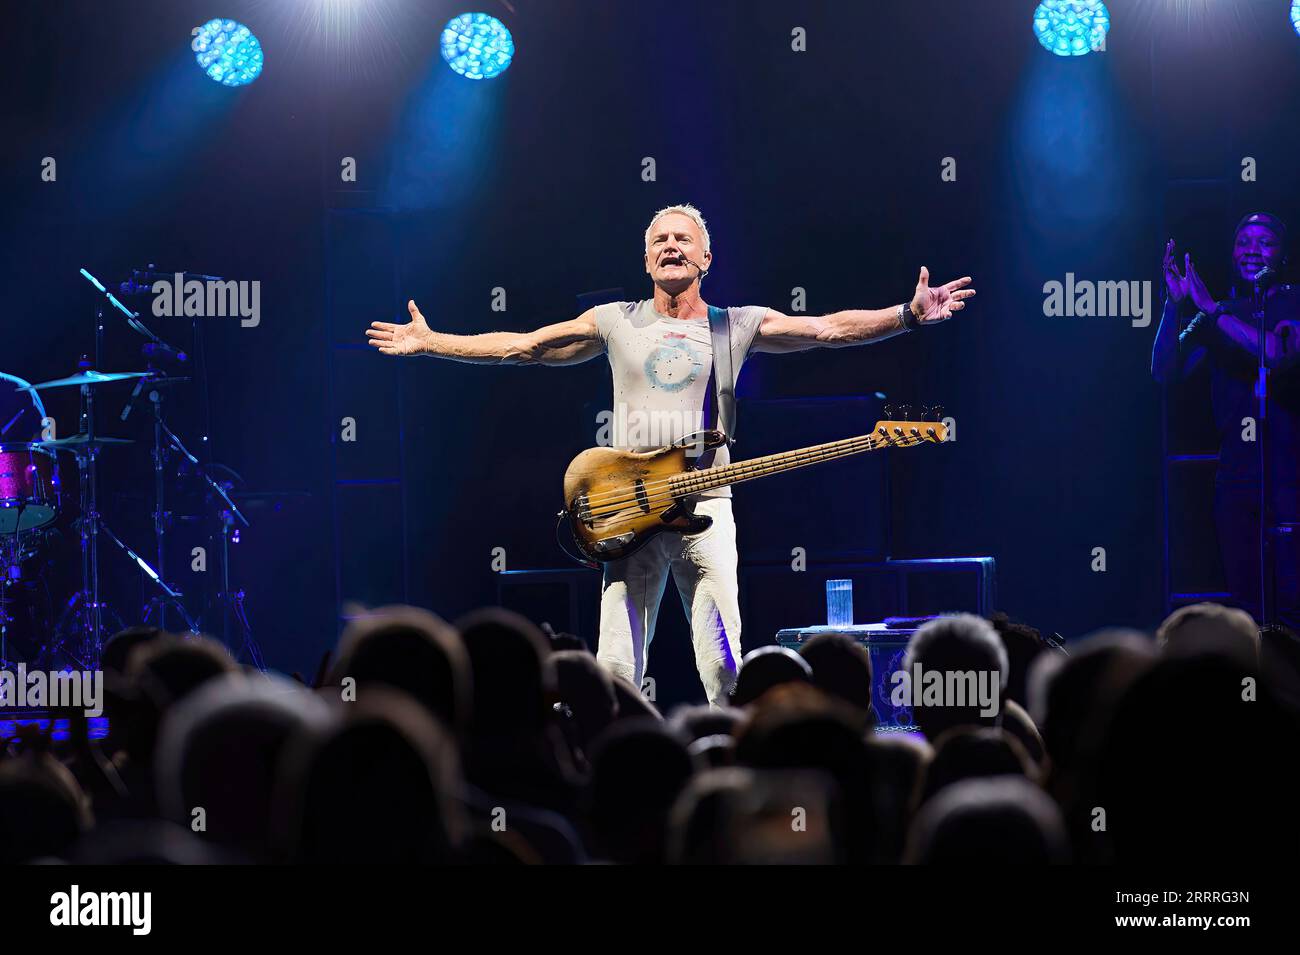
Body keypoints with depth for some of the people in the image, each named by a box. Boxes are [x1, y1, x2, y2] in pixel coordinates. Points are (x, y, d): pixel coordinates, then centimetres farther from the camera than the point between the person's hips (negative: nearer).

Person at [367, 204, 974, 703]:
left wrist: (909, 316, -11)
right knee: (616, 669, -2)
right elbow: (521, 346, 14)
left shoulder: (739, 324, 8)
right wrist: (429, 343, 12)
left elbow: (830, 328, 2)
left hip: (705, 505, -1)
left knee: (724, 670, -10)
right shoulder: (616, 322, 12)